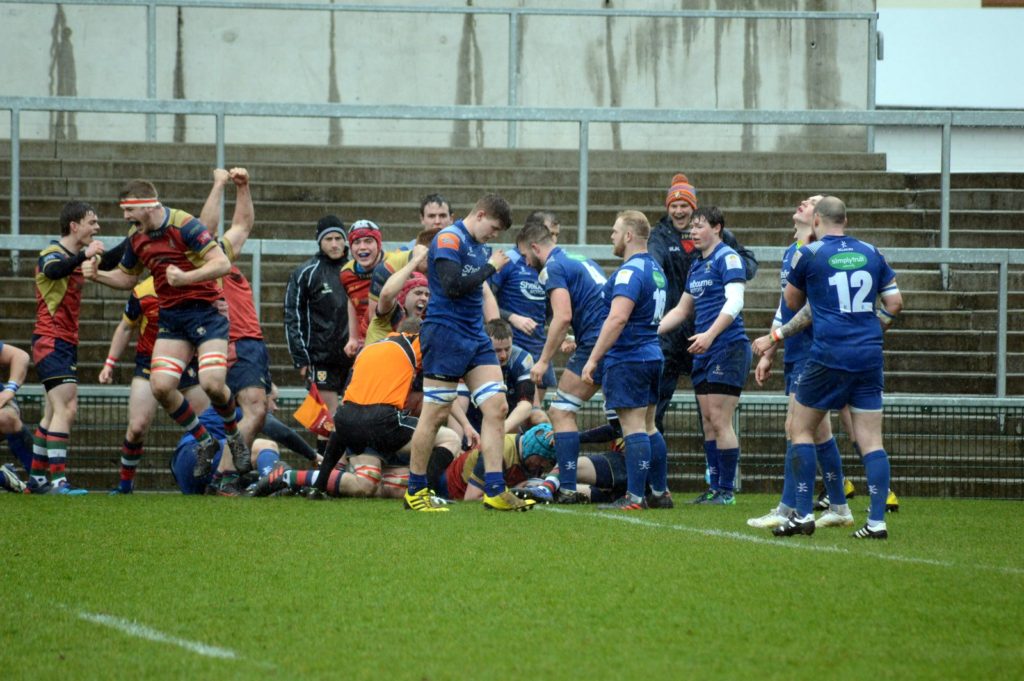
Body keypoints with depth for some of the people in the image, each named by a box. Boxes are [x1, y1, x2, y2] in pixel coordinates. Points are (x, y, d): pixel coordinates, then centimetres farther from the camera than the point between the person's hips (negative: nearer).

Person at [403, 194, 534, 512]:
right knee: (436, 414, -3)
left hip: (475, 336, 9)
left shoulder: (480, 247, 17)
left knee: (496, 408, 0)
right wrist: (491, 267, -14)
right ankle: (415, 491, 7)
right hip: (446, 333, -9)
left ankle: (494, 491, -1)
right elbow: (452, 286, -22)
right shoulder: (449, 239, -11)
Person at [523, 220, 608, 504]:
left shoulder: (553, 268, -5)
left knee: (561, 411, -3)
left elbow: (563, 316, -17)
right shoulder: (583, 260, 23)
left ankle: (568, 489, -12)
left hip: (595, 343, -9)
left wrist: (544, 361, -13)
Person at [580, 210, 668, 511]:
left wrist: (593, 358, -23)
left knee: (634, 428, -9)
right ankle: (660, 492, 18)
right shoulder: (655, 269, 15)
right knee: (648, 427, 15)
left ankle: (635, 497, -9)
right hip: (652, 356, 10)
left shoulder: (630, 272, -16)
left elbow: (617, 319, -26)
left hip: (628, 359, -10)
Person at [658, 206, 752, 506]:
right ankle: (714, 489, 10)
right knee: (708, 422, 7)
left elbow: (734, 303, -19)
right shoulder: (696, 265, 19)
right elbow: (682, 310, 28)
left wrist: (710, 335, -29)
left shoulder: (727, 258, -8)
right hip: (703, 352, 9)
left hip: (728, 348, -9)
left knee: (719, 420, -10)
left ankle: (727, 490, -7)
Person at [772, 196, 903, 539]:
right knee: (871, 440, 4)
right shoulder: (870, 253, 9)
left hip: (829, 355, -4)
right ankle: (877, 520, -3)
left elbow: (793, 302, 11)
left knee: (801, 428, 10)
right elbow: (895, 302, 11)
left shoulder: (809, 254, -2)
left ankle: (804, 514, 5)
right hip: (870, 356, 4)